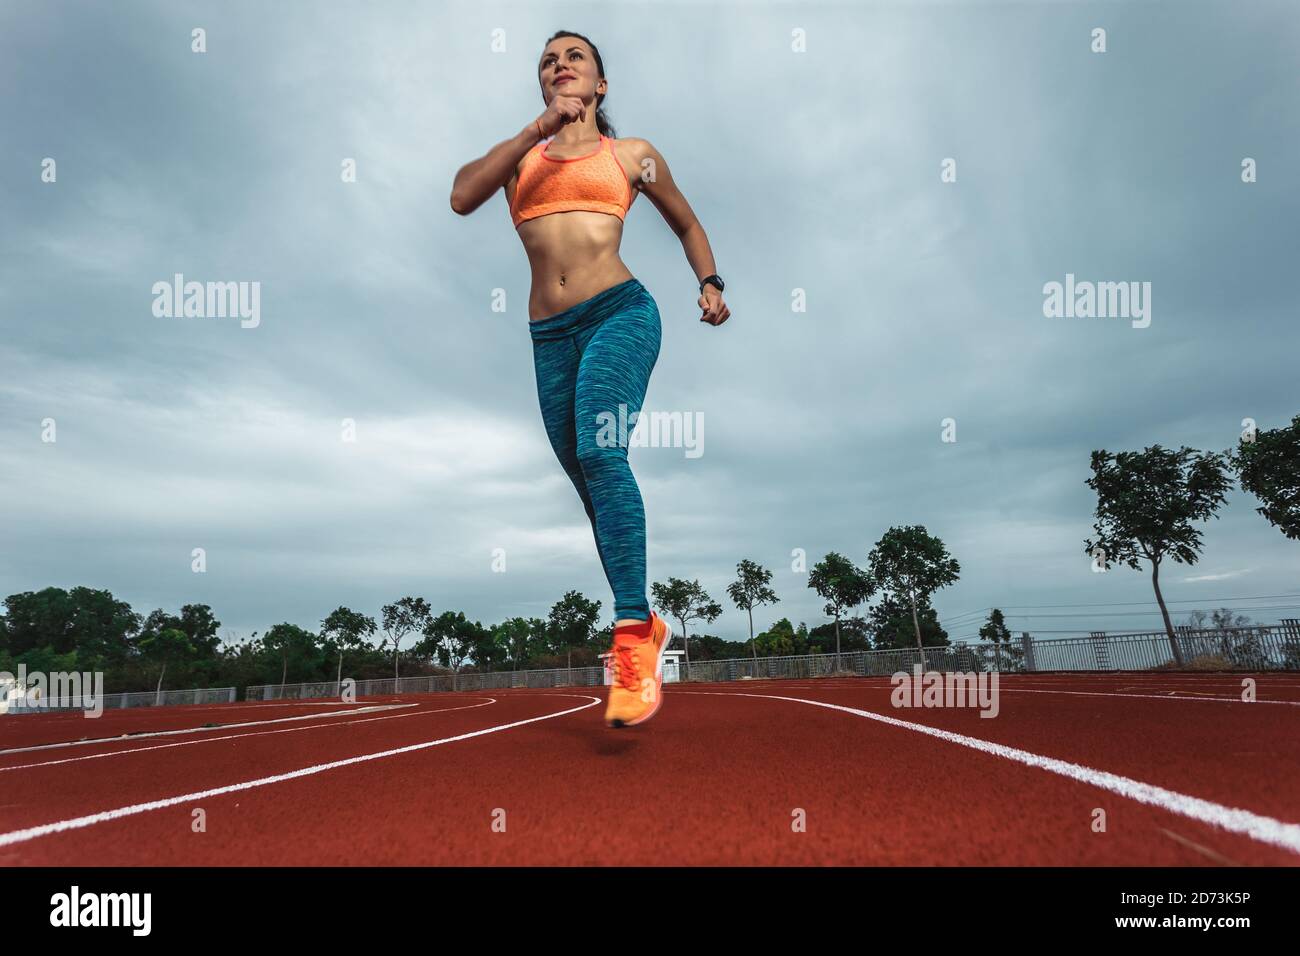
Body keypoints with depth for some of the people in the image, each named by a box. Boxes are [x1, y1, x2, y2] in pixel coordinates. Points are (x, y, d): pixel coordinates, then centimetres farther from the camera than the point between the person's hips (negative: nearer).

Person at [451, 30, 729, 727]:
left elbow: (687, 225, 27)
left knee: (600, 455, -26)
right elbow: (462, 197, -1)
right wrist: (538, 130, -4)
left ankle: (635, 638, -24)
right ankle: (648, 626, 20)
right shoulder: (521, 154, 19)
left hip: (619, 312, -3)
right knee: (589, 482, 5)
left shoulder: (631, 155, 16)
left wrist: (710, 284, 11)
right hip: (549, 335, 4)